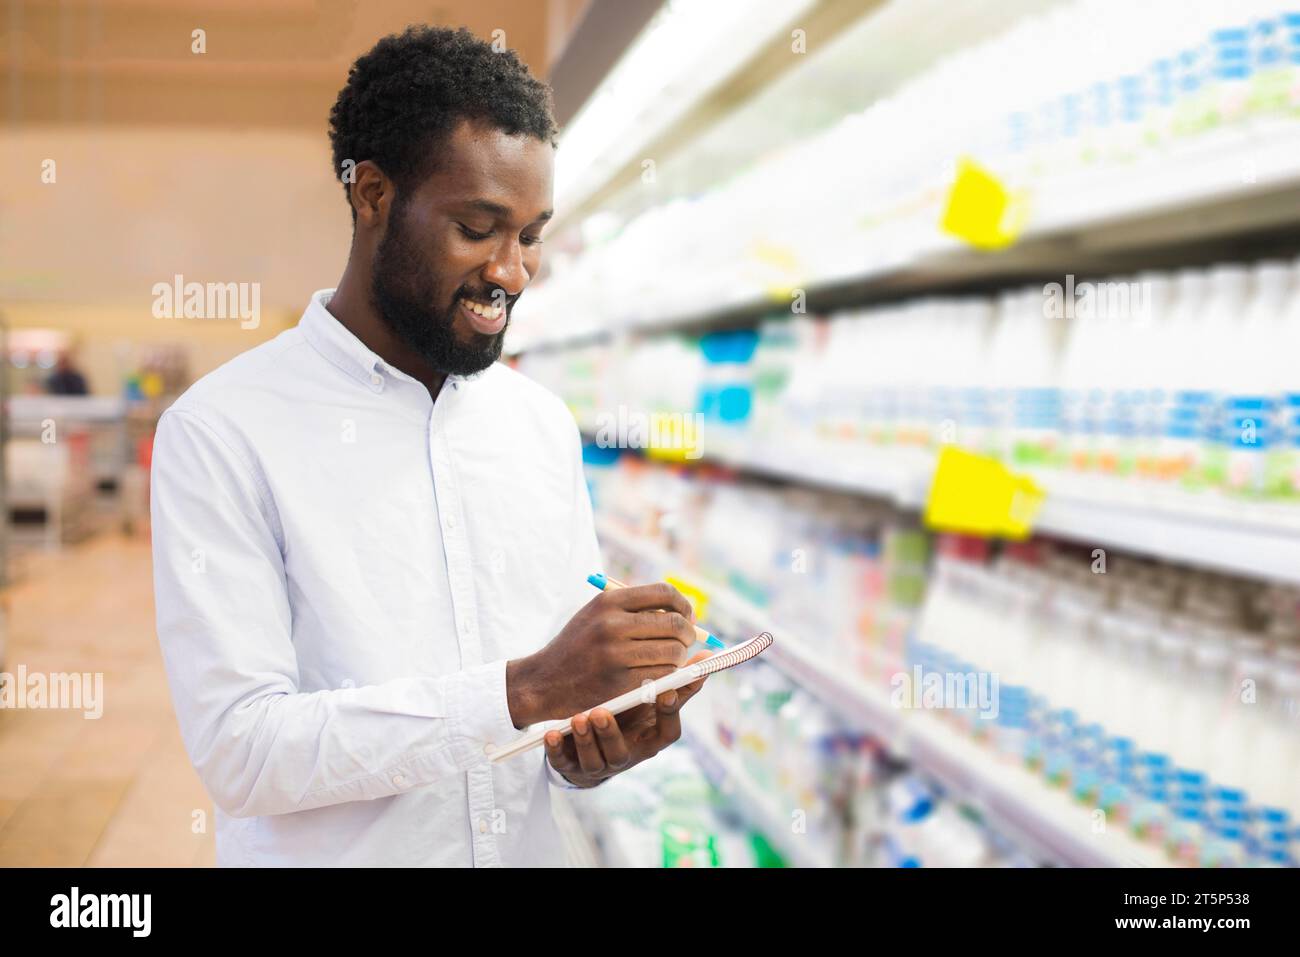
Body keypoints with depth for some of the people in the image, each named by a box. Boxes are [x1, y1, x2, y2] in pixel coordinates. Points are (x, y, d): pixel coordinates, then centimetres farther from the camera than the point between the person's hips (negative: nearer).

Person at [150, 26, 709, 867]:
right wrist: (525, 689, -27)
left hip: (533, 844, 5)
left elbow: (568, 677, 7)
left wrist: (591, 750, -15)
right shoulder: (222, 434, -15)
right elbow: (238, 749, -22)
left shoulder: (543, 423, 2)